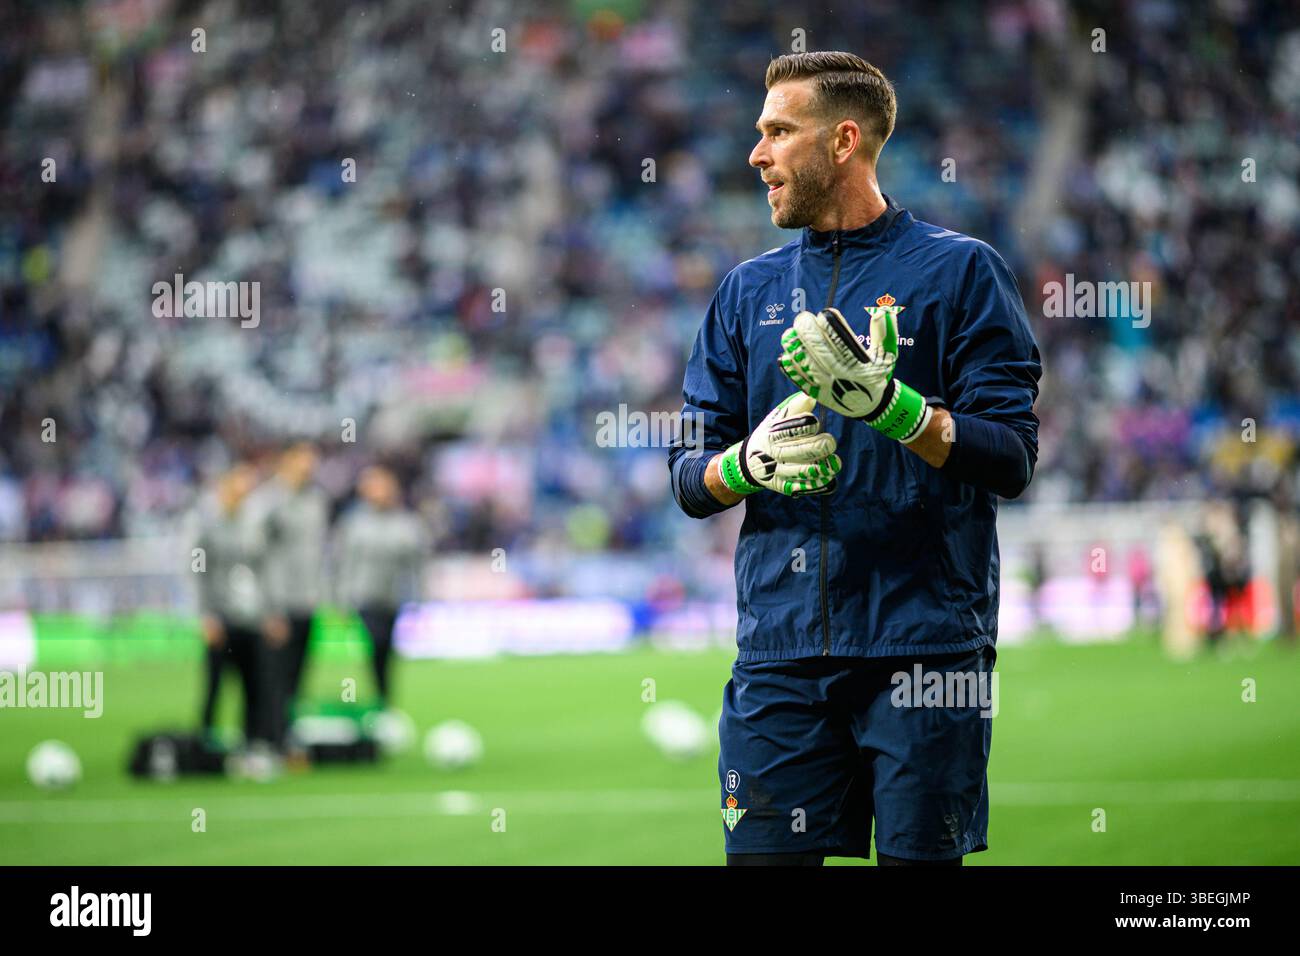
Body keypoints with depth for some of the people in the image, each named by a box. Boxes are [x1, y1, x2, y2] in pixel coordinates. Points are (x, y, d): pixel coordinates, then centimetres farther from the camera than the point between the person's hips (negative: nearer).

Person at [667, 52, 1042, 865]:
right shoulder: (750, 289, 16)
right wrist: (750, 462, -9)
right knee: (762, 854, -1)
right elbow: (690, 478, 14)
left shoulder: (960, 270, 2)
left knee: (919, 855, -2)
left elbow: (1011, 460, -6)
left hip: (923, 639, -4)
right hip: (781, 646, 4)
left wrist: (891, 406, -21)